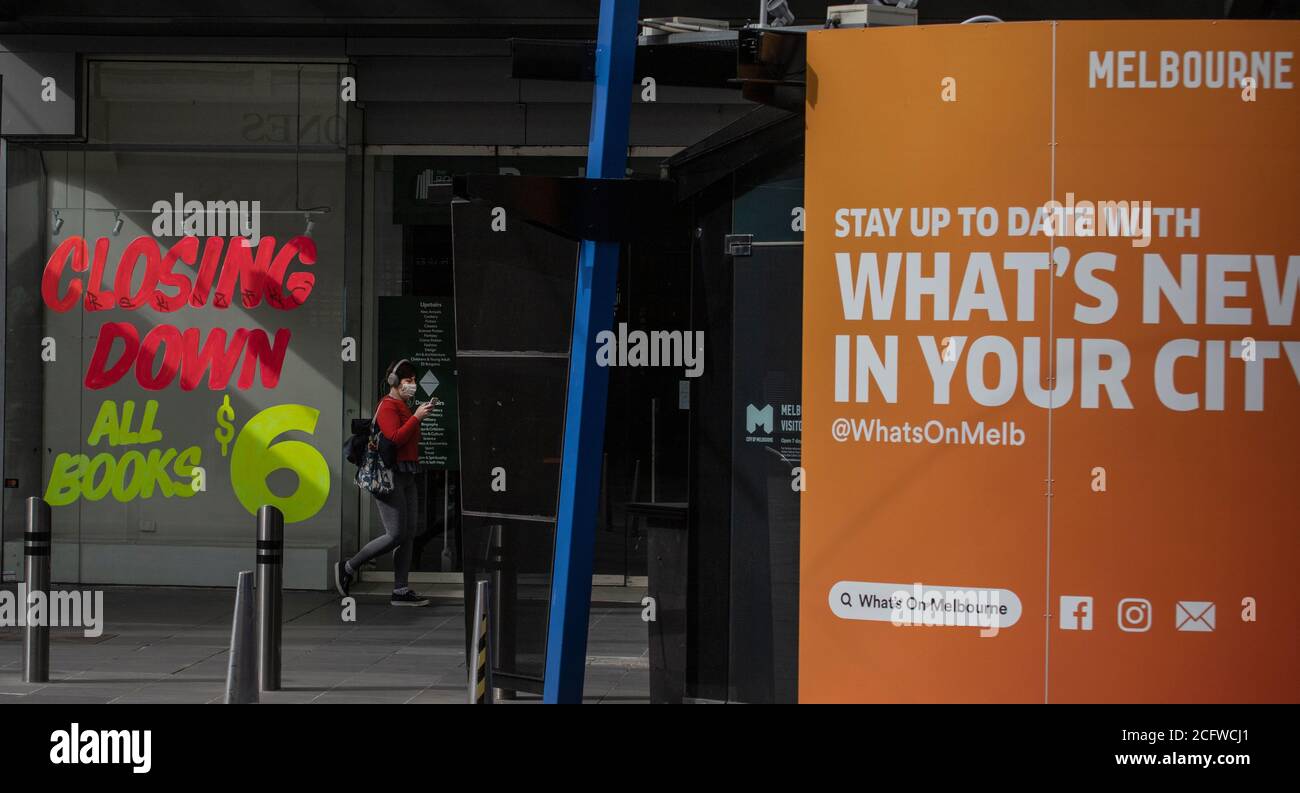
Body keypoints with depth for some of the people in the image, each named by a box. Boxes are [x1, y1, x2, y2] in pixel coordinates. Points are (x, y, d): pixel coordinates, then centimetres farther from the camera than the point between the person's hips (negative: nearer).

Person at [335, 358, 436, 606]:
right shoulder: (387, 405, -10)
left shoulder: (404, 406, 19)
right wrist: (416, 417, -19)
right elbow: (395, 438, -22)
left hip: (406, 476, 10)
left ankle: (401, 590, 7)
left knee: (408, 535, 5)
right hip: (389, 475, -10)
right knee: (395, 535, -12)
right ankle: (348, 568, 3)